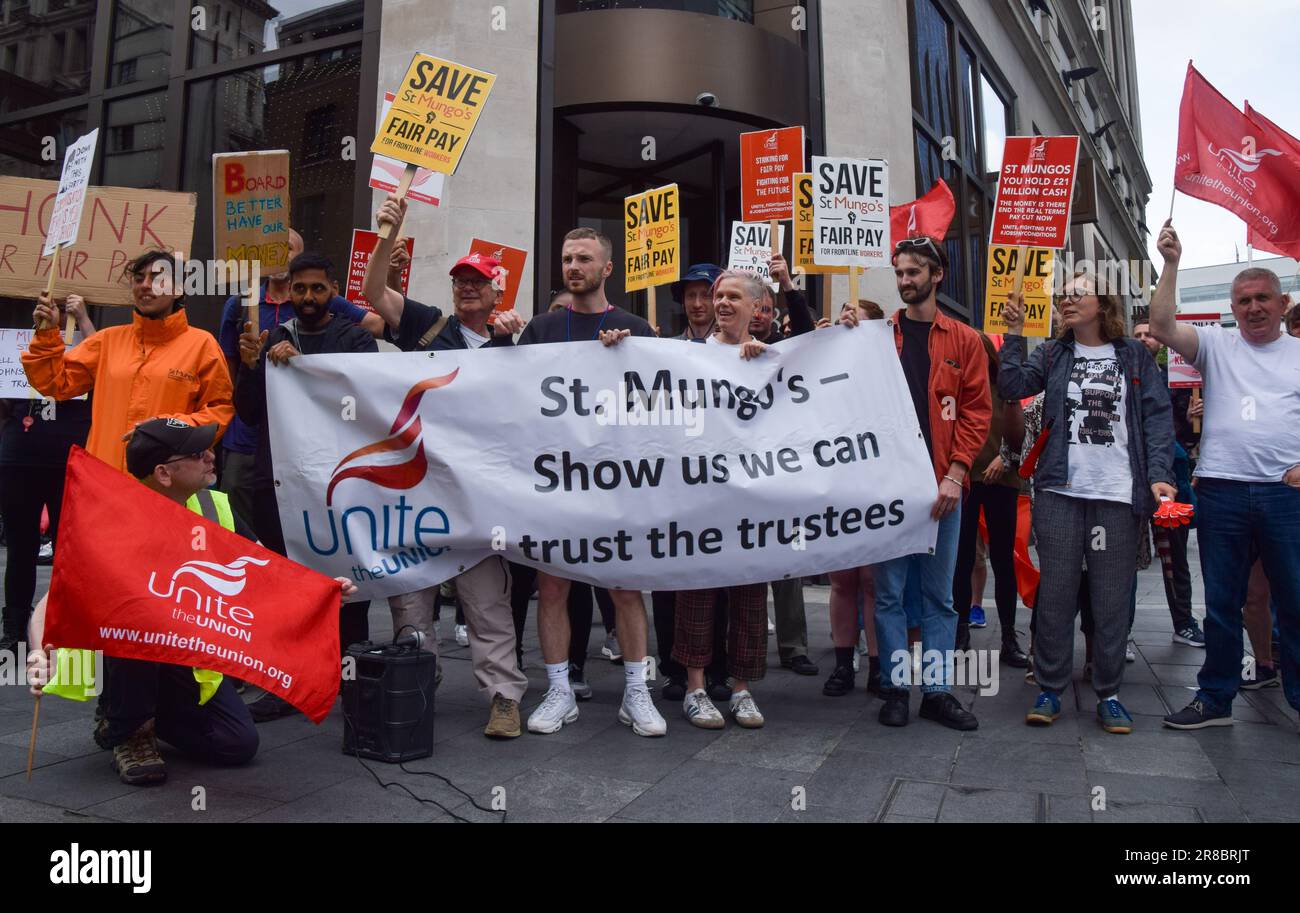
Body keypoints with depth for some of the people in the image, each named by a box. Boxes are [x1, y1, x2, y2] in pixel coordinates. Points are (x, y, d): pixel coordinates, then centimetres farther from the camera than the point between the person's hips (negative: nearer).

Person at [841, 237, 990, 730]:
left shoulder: (964, 341, 7)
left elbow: (977, 411, 2)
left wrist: (955, 473, -8)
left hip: (941, 485, 0)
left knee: (939, 592, 8)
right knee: (889, 589, 4)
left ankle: (938, 691, 17)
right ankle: (896, 686, 15)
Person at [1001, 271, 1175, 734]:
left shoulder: (1134, 356, 9)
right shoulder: (1052, 355, 11)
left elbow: (1158, 416, 3)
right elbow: (1012, 385, -4)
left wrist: (1159, 475, -8)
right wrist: (1014, 334, -11)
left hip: (1119, 495, 0)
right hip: (1060, 491, 1)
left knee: (1113, 597, 5)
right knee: (1056, 592, 3)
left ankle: (1109, 694, 17)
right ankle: (1050, 690, 12)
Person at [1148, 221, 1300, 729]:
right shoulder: (1216, 345, 10)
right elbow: (1163, 327, -5)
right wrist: (1171, 264, -8)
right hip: (1221, 491, 0)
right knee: (1221, 603, 9)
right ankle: (1215, 699, 19)